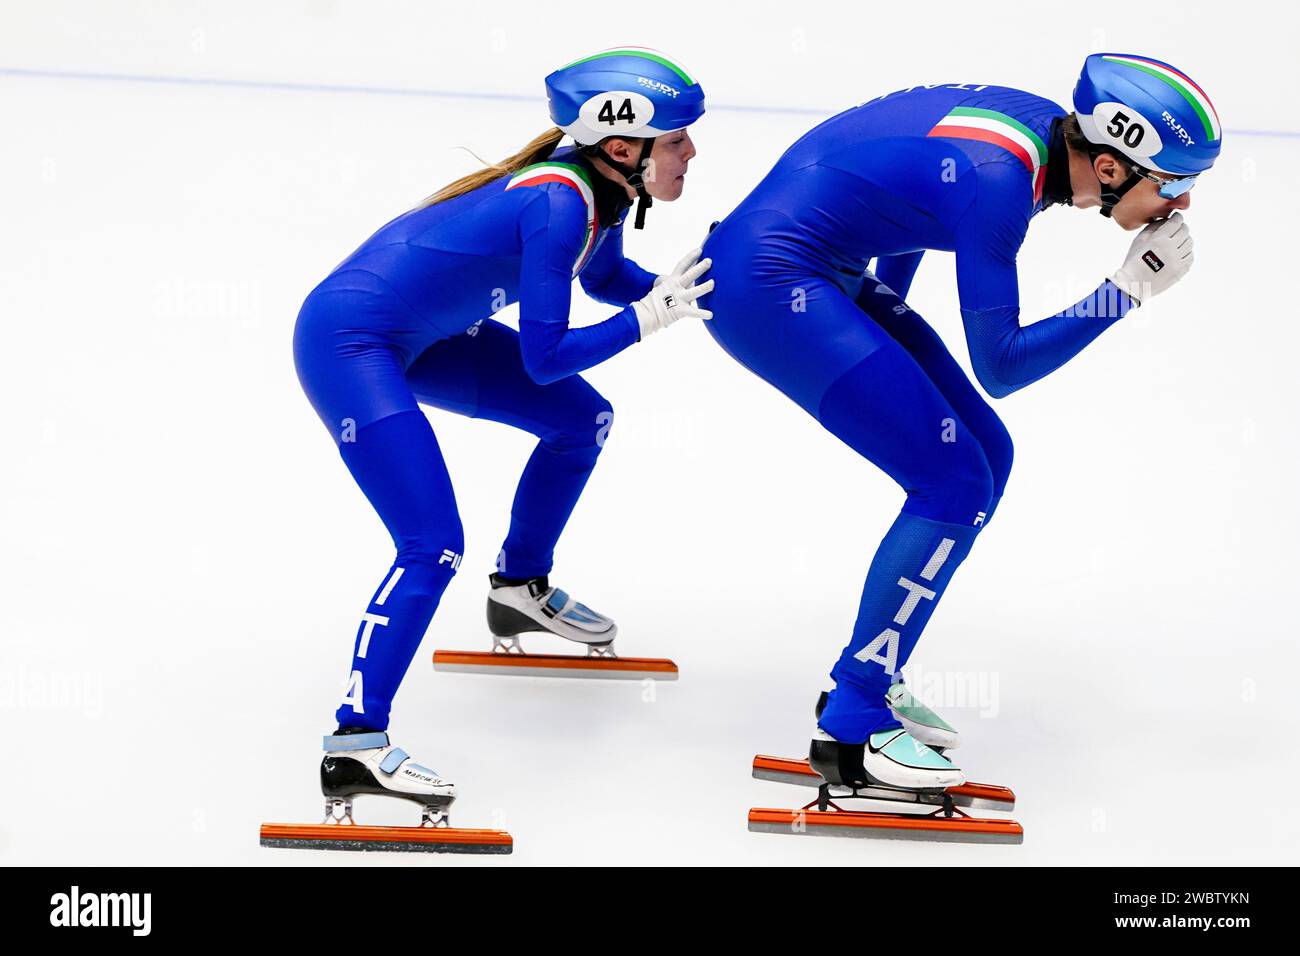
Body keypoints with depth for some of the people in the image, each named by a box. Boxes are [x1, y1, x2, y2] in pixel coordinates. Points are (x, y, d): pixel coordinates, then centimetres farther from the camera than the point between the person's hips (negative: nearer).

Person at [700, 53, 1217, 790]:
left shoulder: (1044, 125, 0)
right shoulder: (998, 180, -26)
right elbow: (1000, 366, -23)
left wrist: (885, 312, 24)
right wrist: (1130, 289, -20)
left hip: (827, 276, 10)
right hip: (766, 285, -10)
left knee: (985, 458, 8)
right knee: (954, 484, -13)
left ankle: (869, 678, 18)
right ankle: (852, 726, -3)